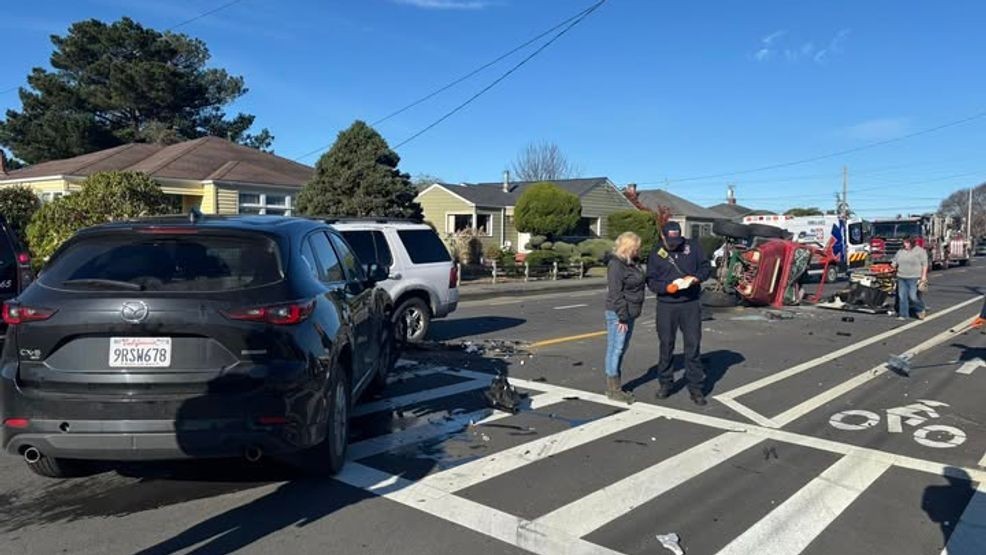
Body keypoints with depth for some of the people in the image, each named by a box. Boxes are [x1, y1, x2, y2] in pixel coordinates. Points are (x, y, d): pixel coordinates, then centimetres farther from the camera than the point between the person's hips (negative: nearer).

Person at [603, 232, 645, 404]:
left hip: (629, 313, 10)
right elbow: (616, 293, -19)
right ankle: (613, 389, 5)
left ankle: (614, 386, 24)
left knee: (622, 348, 14)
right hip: (618, 314, -10)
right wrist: (622, 317, -20)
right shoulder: (616, 265, -16)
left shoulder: (631, 263, 13)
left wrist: (629, 315, 16)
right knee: (615, 349, -3)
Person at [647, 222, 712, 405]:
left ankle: (696, 388, 10)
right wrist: (666, 287, -19)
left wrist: (696, 277, -14)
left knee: (693, 345, 1)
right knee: (666, 345, 9)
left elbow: (706, 267, 7)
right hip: (666, 305, 0)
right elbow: (651, 281, 0)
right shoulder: (656, 254, 1)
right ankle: (666, 383, 24)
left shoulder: (692, 246, 2)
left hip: (691, 304, 0)